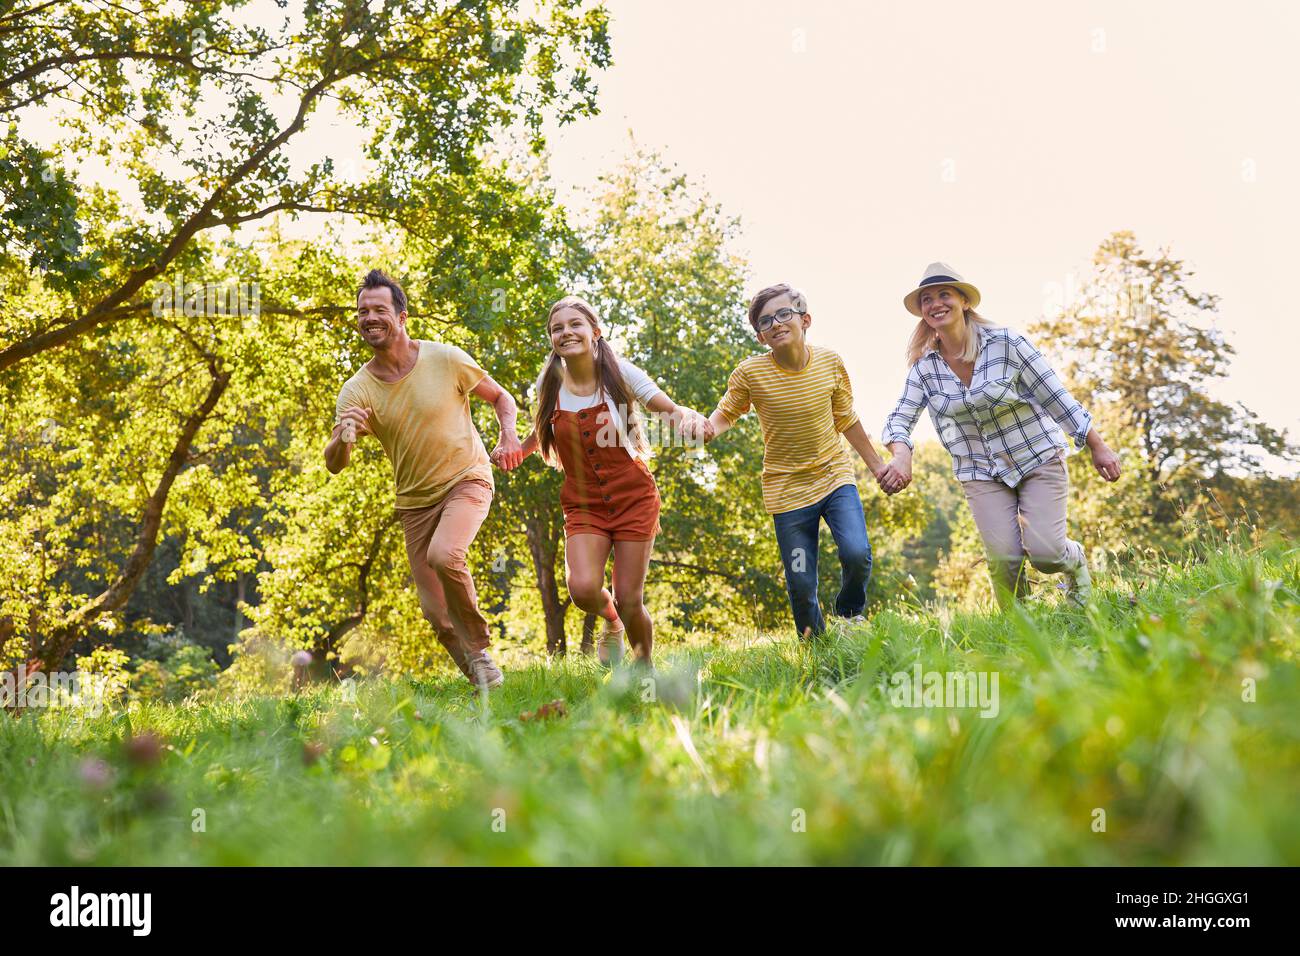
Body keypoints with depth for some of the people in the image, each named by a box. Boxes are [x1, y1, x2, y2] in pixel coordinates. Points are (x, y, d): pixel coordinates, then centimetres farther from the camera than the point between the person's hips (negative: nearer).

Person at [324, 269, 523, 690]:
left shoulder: (445, 358, -10)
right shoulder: (356, 391, -6)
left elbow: (500, 397, 4)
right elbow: (334, 465, -10)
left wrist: (508, 436, -16)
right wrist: (343, 438, -33)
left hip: (467, 480, -3)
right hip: (415, 500, 3)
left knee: (443, 555, -32)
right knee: (436, 613, 1)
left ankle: (479, 644, -8)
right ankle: (480, 681, 24)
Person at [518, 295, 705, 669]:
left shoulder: (619, 374, -9)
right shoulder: (549, 384, -3)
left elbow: (671, 410, -8)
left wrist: (686, 417, -30)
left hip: (633, 498, -1)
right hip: (583, 504, 2)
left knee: (630, 601, -3)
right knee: (583, 589, -21)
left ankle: (645, 666, 27)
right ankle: (611, 621, 16)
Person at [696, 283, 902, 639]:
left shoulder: (830, 363, -7)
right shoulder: (750, 373, -14)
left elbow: (846, 420, 7)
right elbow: (727, 412, 1)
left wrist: (877, 465, 12)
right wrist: (710, 426, -23)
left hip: (835, 476, 1)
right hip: (787, 488, -1)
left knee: (857, 555, -20)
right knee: (801, 586, 0)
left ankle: (851, 615, 11)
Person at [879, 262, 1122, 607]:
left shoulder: (1006, 343, -14)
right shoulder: (924, 366, -5)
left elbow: (1056, 398, -12)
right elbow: (900, 418, -8)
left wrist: (1098, 448, -9)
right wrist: (901, 454, -32)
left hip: (1039, 458, -2)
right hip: (981, 472, 3)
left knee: (1045, 553, -15)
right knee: (1003, 558, -12)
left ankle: (1075, 561, 21)